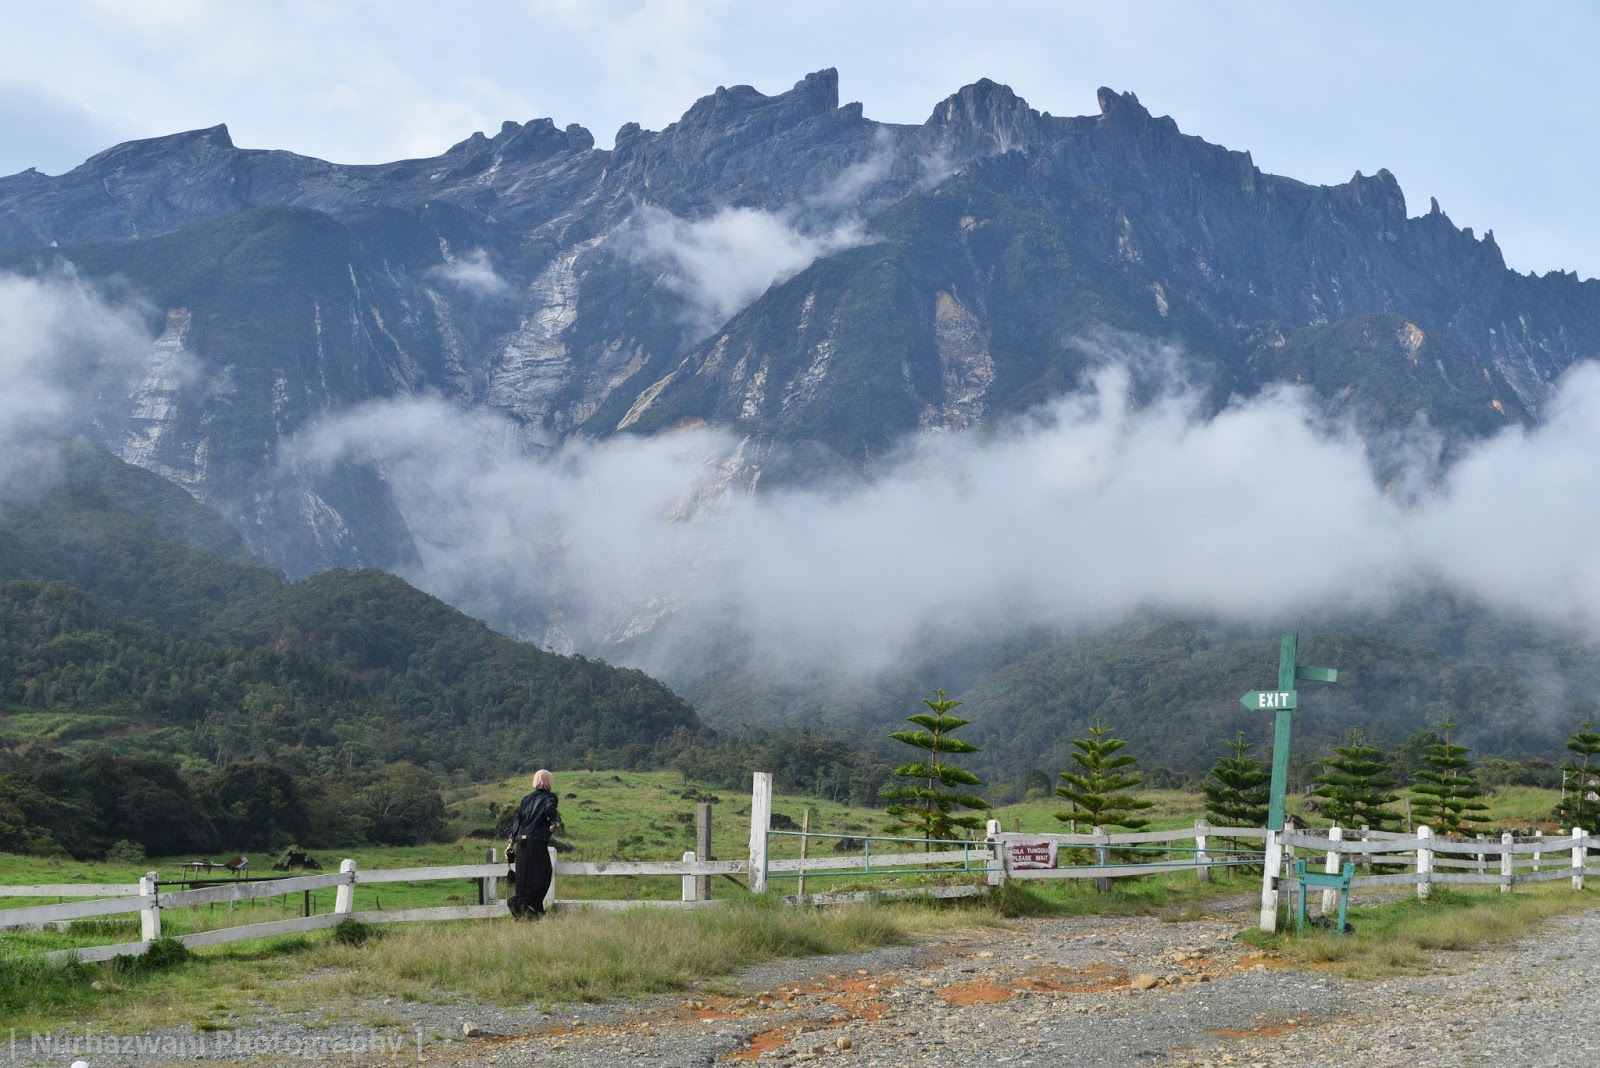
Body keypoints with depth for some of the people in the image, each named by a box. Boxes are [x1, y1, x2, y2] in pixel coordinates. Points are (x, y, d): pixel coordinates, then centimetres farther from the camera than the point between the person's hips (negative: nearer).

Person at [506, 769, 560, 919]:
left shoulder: (527, 799, 17)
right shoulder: (549, 797, 0)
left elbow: (517, 819, 15)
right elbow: (549, 809, -23)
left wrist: (511, 842, 18)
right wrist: (556, 821, -5)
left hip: (521, 841, 7)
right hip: (537, 841, -7)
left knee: (525, 877, 11)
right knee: (543, 874, -1)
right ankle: (520, 902, -19)